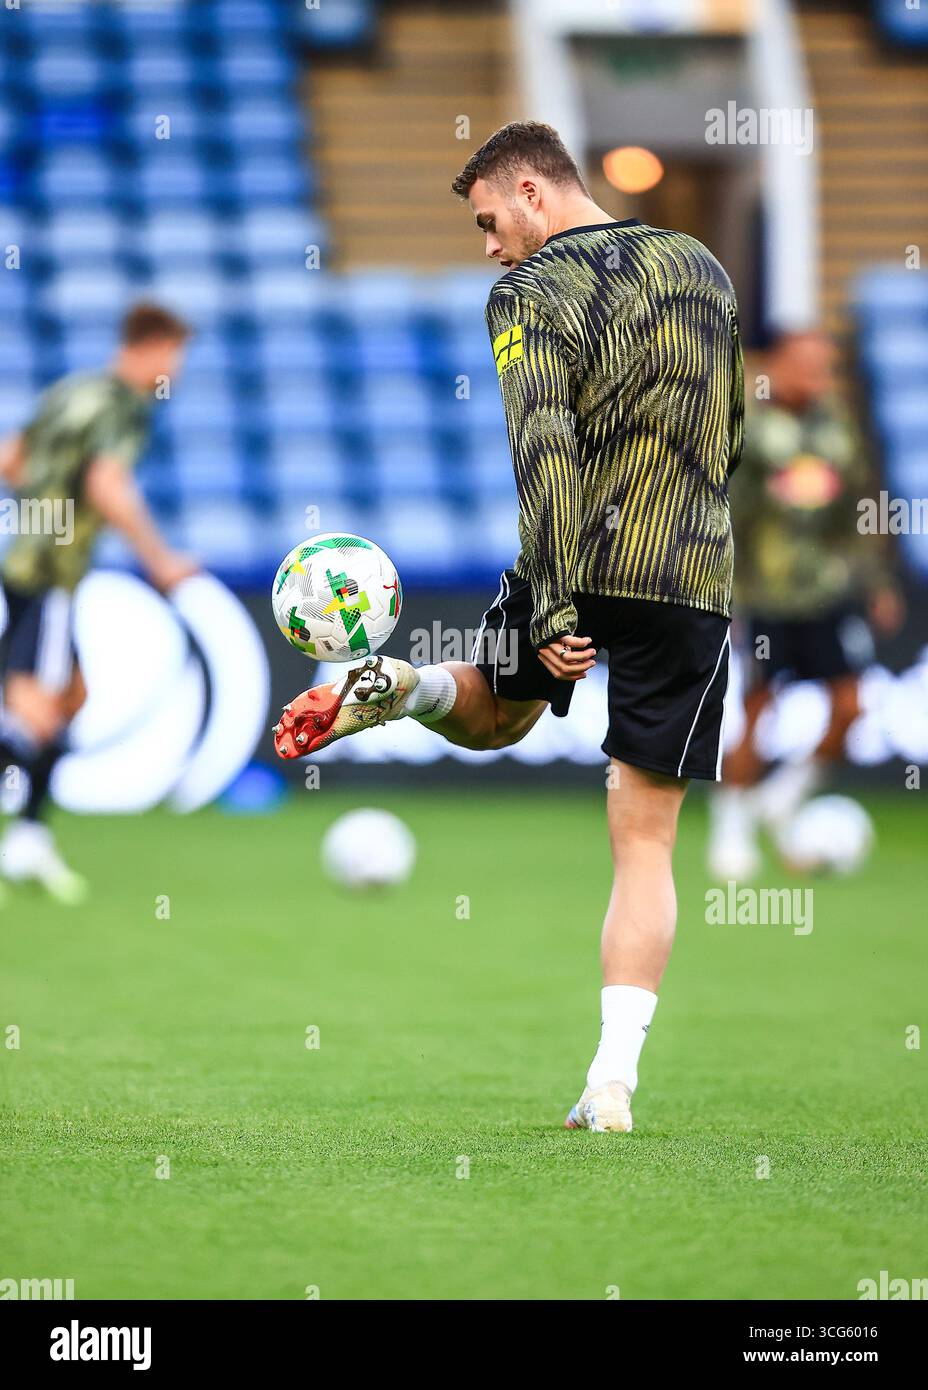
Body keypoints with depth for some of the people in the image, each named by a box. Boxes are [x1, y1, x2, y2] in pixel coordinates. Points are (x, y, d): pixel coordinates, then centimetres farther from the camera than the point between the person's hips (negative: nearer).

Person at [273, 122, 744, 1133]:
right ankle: (613, 1083, -11)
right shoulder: (703, 268, 13)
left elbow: (542, 447, -18)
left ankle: (391, 687, -2)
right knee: (645, 844, 0)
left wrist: (553, 606, -20)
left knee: (488, 715, 30)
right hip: (692, 582, 2)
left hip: (580, 563, -2)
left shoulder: (532, 293, -6)